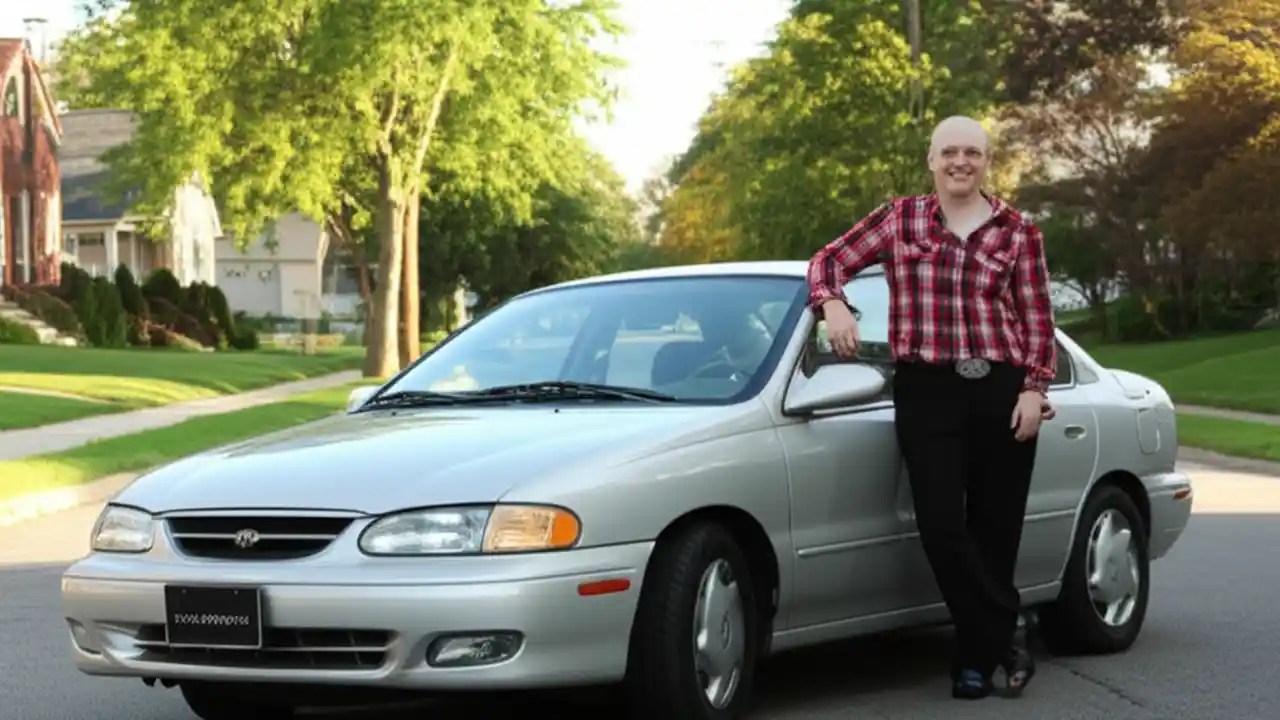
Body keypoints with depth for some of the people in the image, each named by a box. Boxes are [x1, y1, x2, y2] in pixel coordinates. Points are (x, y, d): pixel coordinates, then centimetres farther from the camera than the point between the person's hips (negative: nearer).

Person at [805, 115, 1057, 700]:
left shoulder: (1017, 231, 6)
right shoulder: (900, 219, 6)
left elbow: (1037, 319, 6)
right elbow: (830, 260, 10)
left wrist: (1034, 388, -3)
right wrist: (833, 304, -11)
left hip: (1001, 393, 0)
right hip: (927, 393, 0)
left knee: (995, 529, 4)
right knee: (941, 526, -10)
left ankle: (976, 659, 17)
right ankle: (1004, 645, 0)